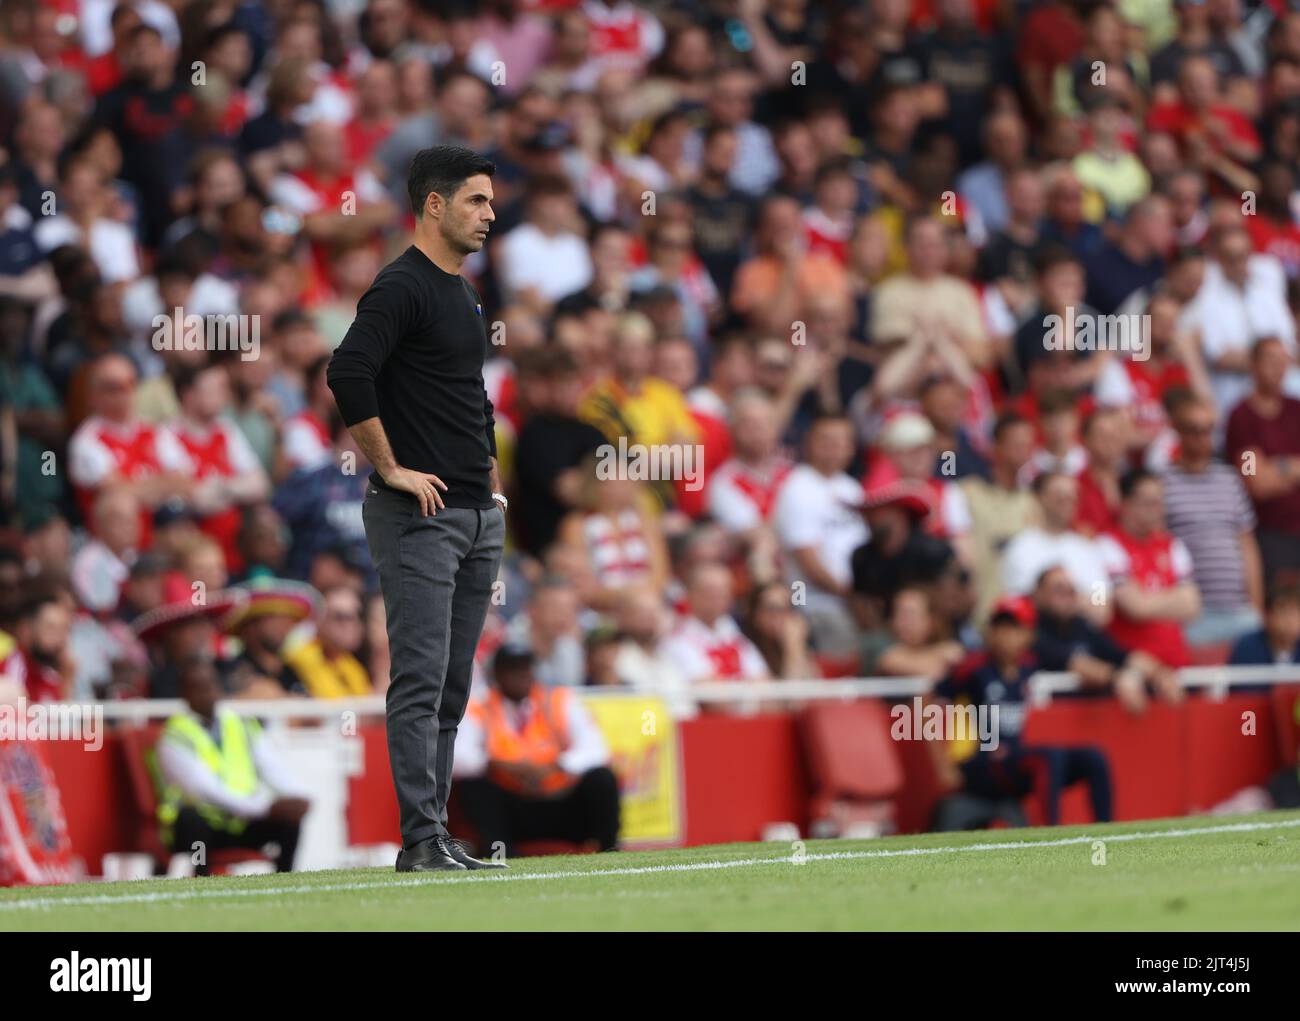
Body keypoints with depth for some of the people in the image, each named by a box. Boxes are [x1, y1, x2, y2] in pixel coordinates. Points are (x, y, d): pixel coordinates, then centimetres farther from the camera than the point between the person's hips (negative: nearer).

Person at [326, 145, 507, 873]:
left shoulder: (466, 295, 18)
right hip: (417, 514, -9)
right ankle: (423, 840, -12)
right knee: (420, 678, -10)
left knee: (452, 686, 9)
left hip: (476, 514, 9)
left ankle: (435, 835, 13)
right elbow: (348, 374, -25)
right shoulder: (402, 289, -11)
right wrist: (392, 469, -20)